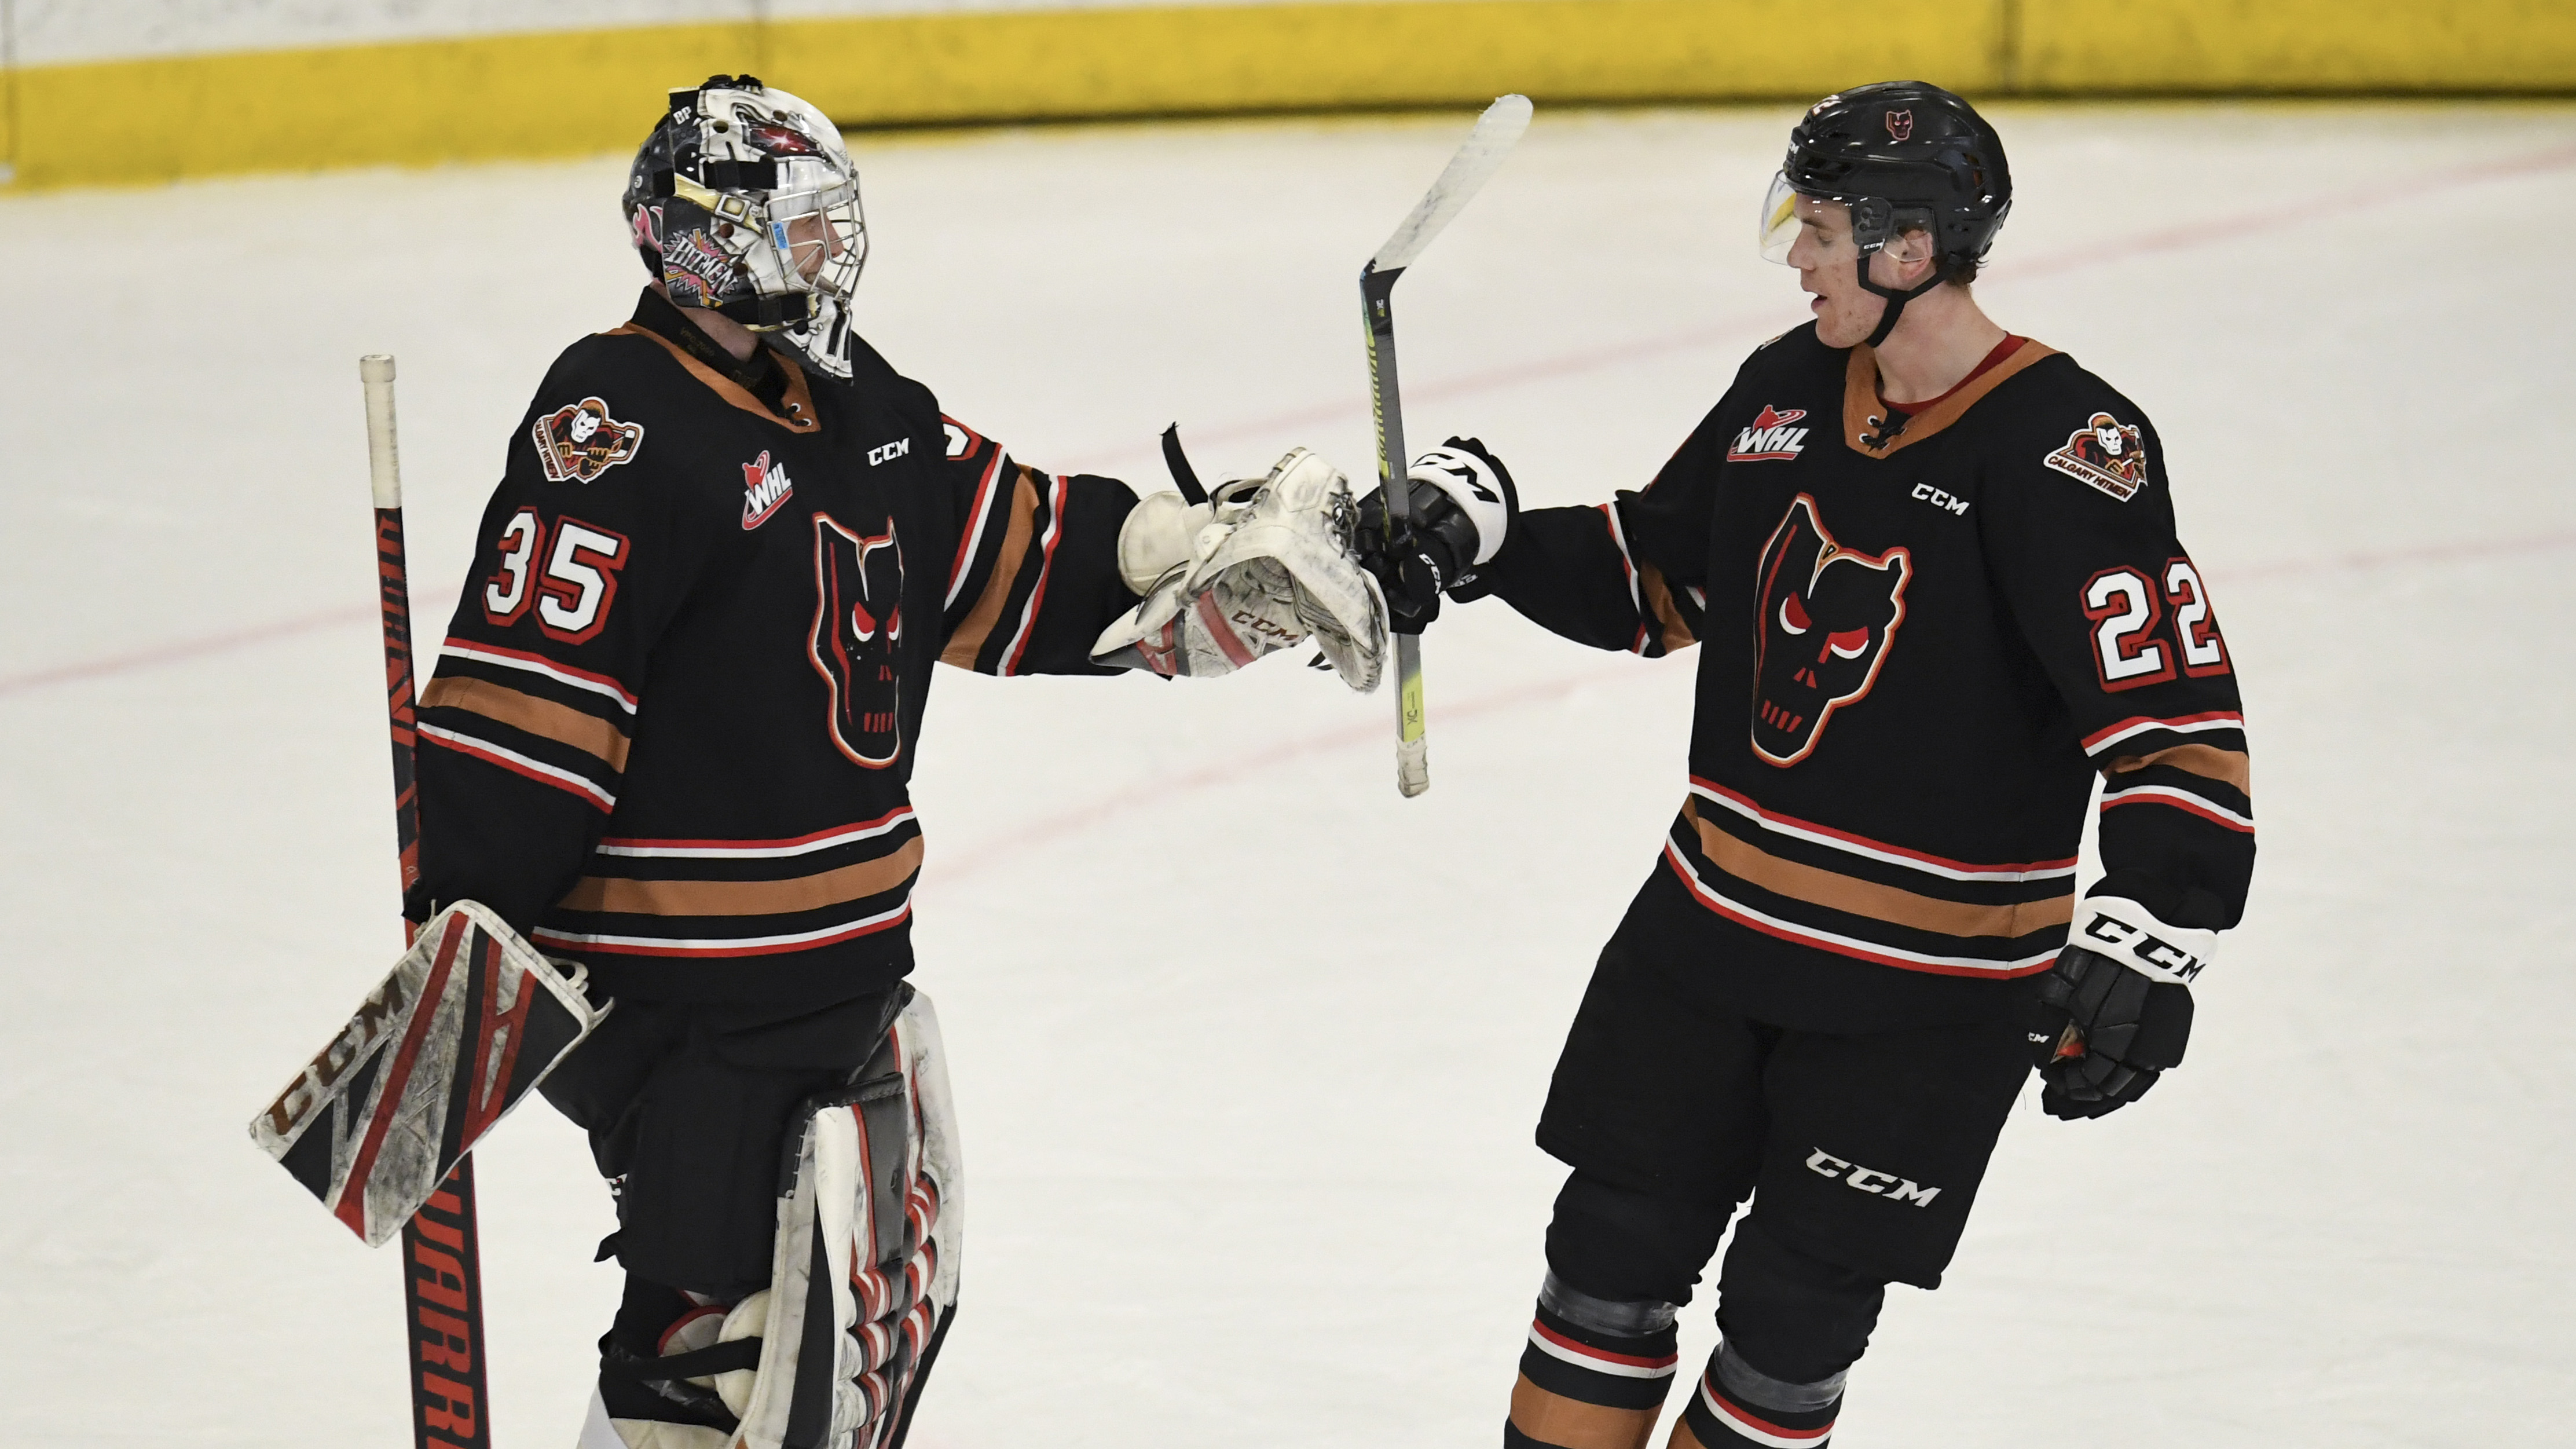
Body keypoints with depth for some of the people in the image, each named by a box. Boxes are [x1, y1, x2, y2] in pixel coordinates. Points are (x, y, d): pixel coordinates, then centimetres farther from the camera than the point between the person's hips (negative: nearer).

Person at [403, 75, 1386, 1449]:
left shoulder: (859, 407, 11)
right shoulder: (618, 429, -18)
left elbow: (1022, 555, 18)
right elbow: (513, 700, -23)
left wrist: (1235, 555, 7)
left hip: (848, 967, 10)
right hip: (690, 1010, -10)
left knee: (887, 1304, 18)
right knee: (739, 1334, -11)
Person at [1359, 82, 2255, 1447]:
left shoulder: (2063, 453, -20)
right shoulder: (1787, 388, 2)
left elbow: (2178, 719, -24)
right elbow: (1650, 575, 15)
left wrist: (2147, 939, -34)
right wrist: (1479, 527, -1)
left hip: (1929, 983, -6)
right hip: (1716, 920, 6)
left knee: (1795, 1309, 5)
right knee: (1612, 1243, 11)